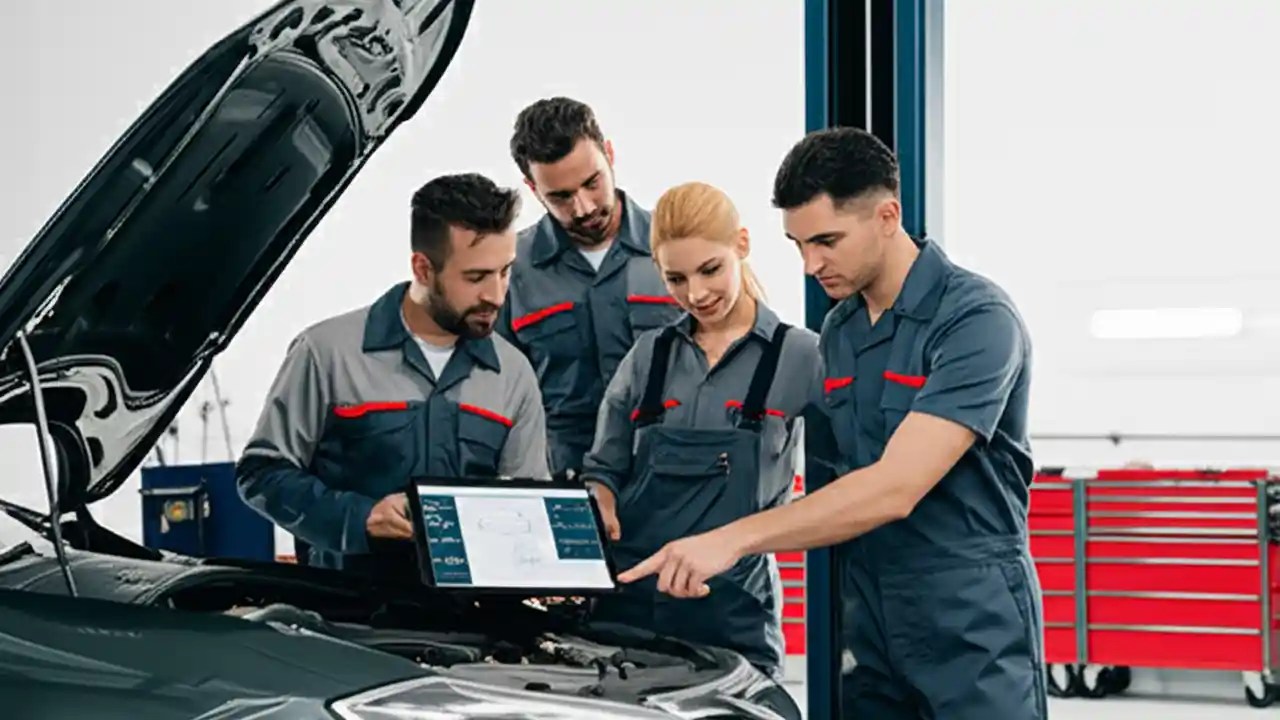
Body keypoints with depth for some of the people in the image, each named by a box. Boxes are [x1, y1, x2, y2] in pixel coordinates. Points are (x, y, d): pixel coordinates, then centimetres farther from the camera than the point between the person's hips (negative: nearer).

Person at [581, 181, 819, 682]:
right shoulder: (649, 355, 10)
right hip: (627, 602, 3)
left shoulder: (800, 357, -1)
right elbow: (604, 469, 16)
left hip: (732, 615, -3)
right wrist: (598, 514, -4)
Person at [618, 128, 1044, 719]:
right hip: (872, 633, 7)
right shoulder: (838, 331, 10)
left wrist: (734, 538, -27)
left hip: (972, 636, -7)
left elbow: (894, 488, -24)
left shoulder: (976, 320, -16)